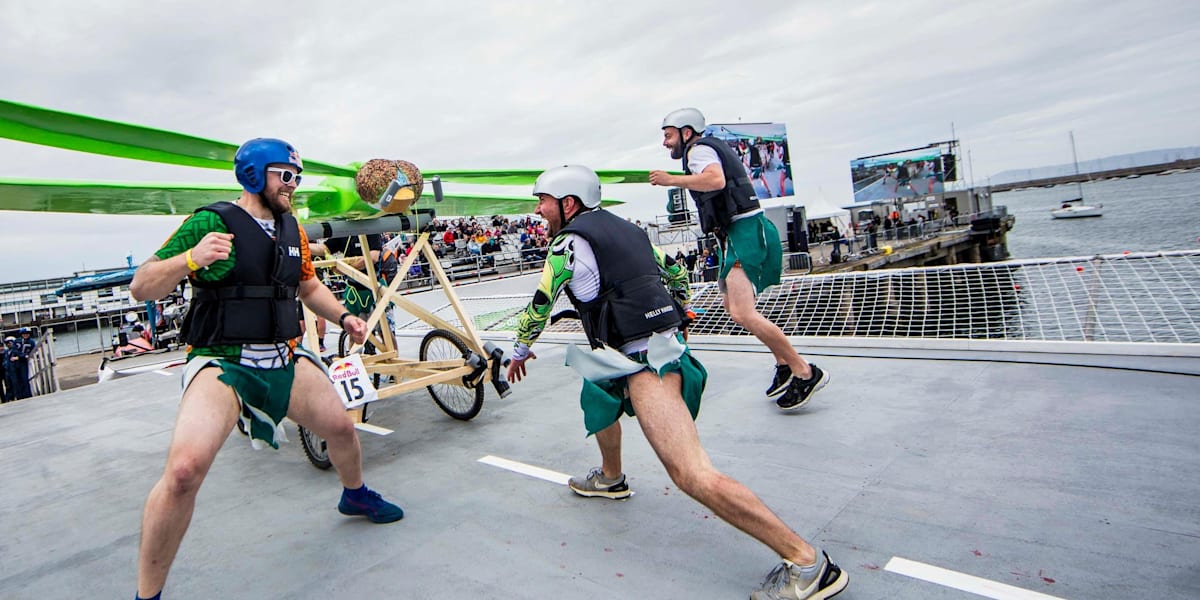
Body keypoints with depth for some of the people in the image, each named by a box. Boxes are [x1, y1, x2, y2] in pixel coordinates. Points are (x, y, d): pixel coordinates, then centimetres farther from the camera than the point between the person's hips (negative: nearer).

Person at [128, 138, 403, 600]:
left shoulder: (292, 230, 10)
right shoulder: (211, 222, -11)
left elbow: (309, 286, 23)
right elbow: (141, 288, -11)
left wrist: (344, 316, 6)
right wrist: (191, 259, -30)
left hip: (284, 359, 7)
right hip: (222, 362, -6)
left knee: (341, 427, 11)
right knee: (185, 469, -24)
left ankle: (355, 495, 46)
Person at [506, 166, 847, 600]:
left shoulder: (571, 242, -4)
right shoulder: (625, 229, 20)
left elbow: (539, 305, 2)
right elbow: (677, 274, 28)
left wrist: (521, 350, 20)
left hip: (644, 363, -10)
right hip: (663, 346, 10)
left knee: (691, 474, -17)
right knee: (595, 393, 34)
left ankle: (807, 561, -16)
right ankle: (610, 478, 51)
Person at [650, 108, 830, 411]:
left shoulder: (699, 149, -7)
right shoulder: (712, 148, 24)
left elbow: (716, 180, -27)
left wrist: (672, 180, -21)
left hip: (746, 231, -11)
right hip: (738, 234, 11)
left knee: (742, 313, -19)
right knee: (733, 306, 18)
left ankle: (805, 372, -10)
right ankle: (784, 363, 25)